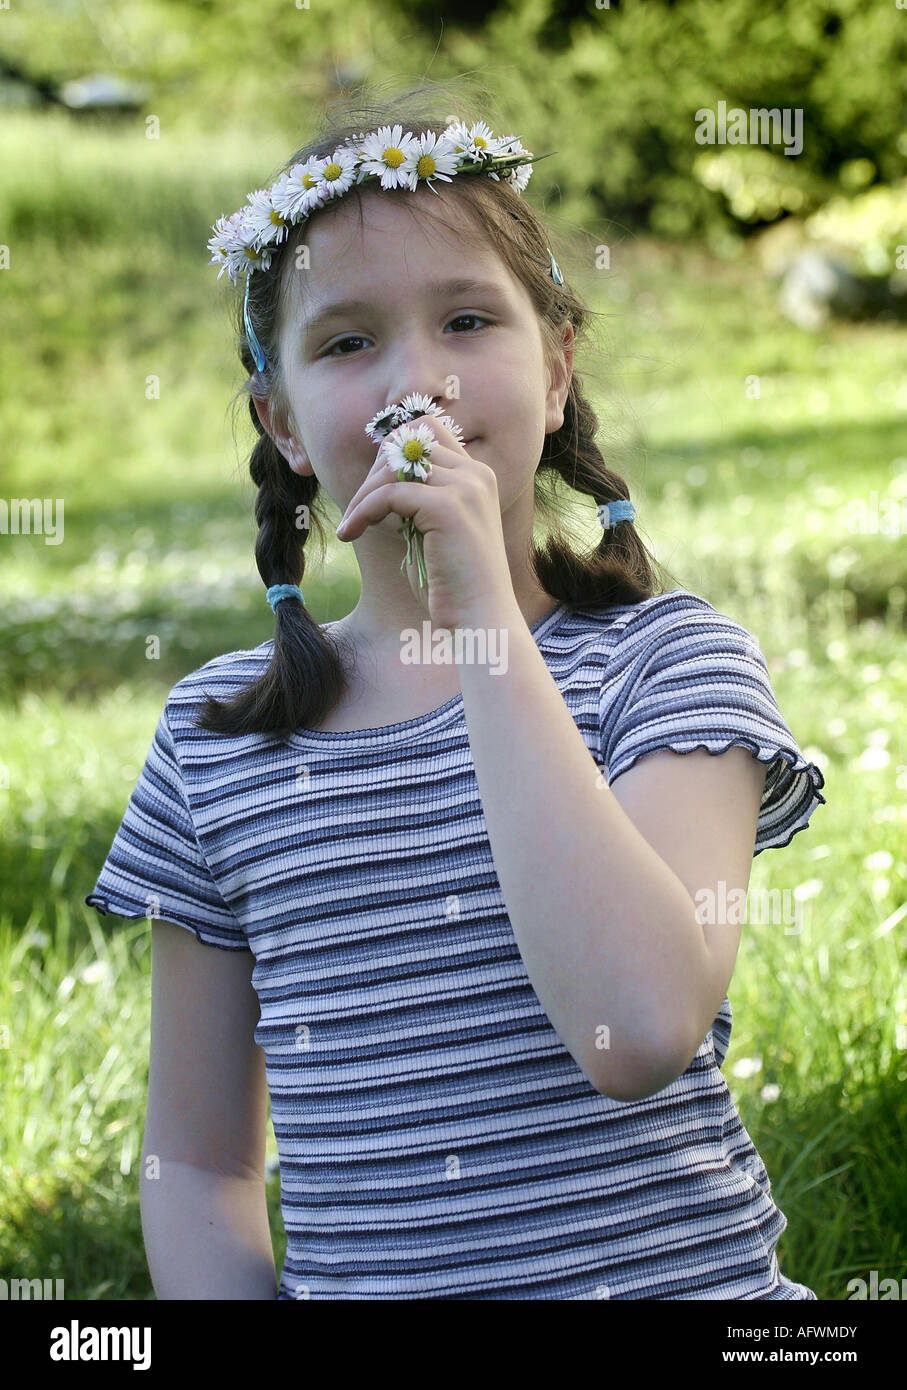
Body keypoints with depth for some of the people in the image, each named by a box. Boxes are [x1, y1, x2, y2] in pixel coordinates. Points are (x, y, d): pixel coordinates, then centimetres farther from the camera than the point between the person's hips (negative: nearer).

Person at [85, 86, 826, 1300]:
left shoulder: (668, 656, -2)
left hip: (675, 1273, -1)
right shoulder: (212, 737, 6)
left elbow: (640, 1030, -20)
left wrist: (483, 609, -16)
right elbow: (199, 1163, 12)